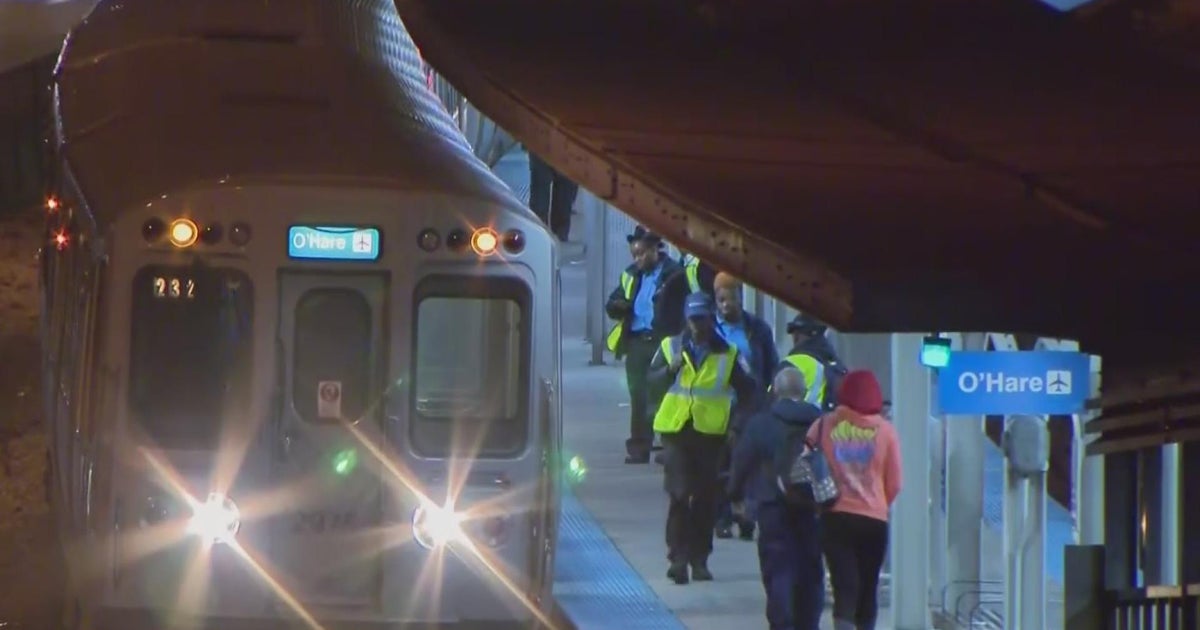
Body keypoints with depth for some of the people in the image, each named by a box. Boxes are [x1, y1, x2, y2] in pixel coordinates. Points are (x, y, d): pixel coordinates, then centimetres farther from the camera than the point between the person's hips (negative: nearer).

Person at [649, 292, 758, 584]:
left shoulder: (727, 354, 6)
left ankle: (699, 559, 13)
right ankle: (678, 557, -9)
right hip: (675, 428, -1)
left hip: (711, 431, 1)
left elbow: (747, 391, 8)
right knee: (678, 494, -9)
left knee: (705, 497, 5)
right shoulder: (671, 347, 7)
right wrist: (670, 369, -15)